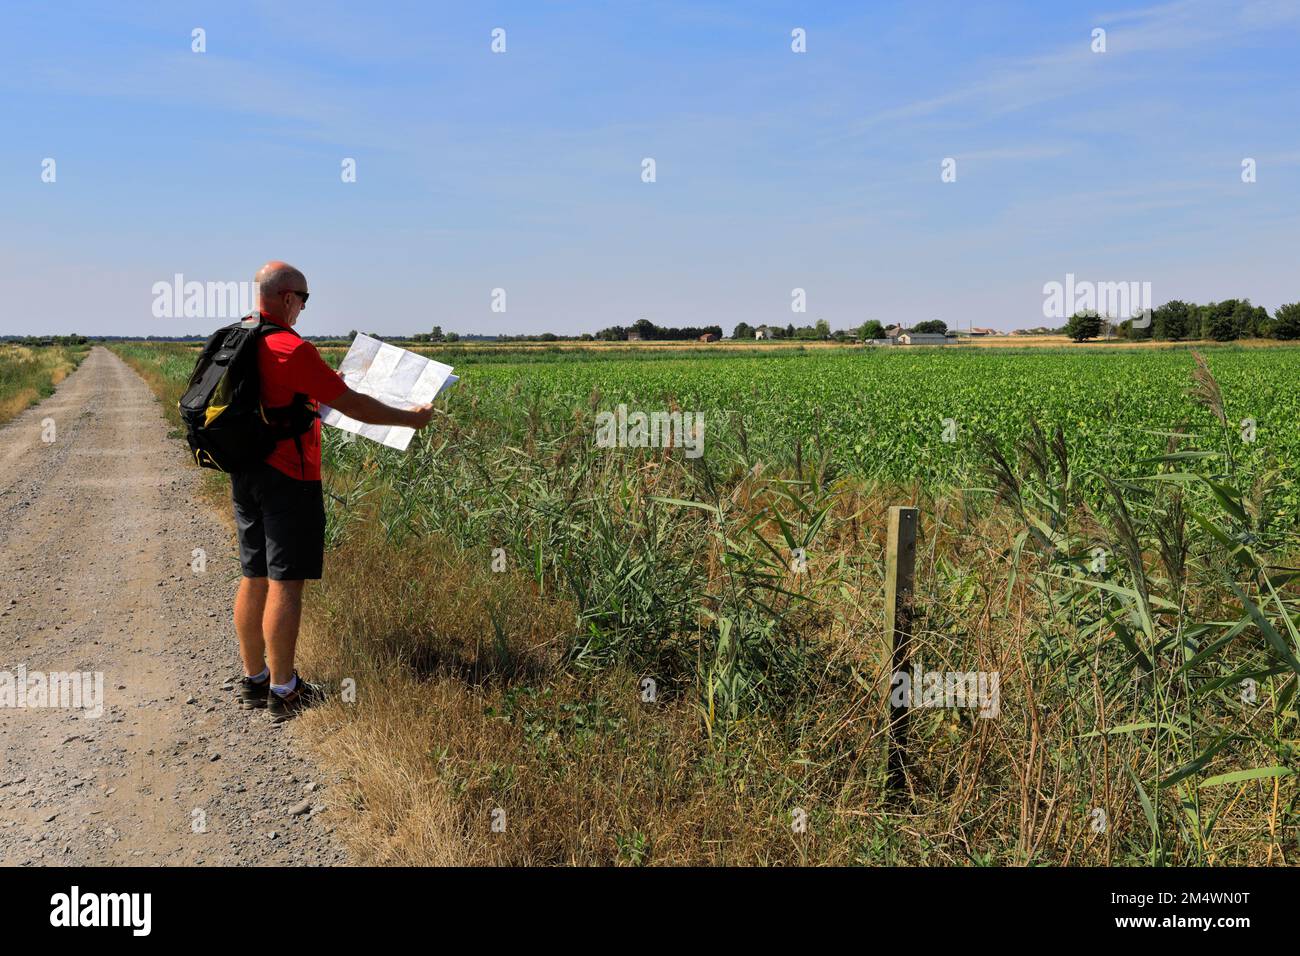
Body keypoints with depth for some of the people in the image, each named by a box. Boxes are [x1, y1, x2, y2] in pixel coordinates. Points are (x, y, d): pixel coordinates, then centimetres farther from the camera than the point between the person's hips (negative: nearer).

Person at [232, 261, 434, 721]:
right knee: (285, 583, -3)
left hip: (245, 474, 9)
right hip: (286, 478, -9)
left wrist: (315, 399, 34)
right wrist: (410, 418, -4)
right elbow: (352, 405, -15)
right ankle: (283, 691, 4)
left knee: (254, 578, 13)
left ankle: (254, 679, 23)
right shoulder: (292, 350, -18)